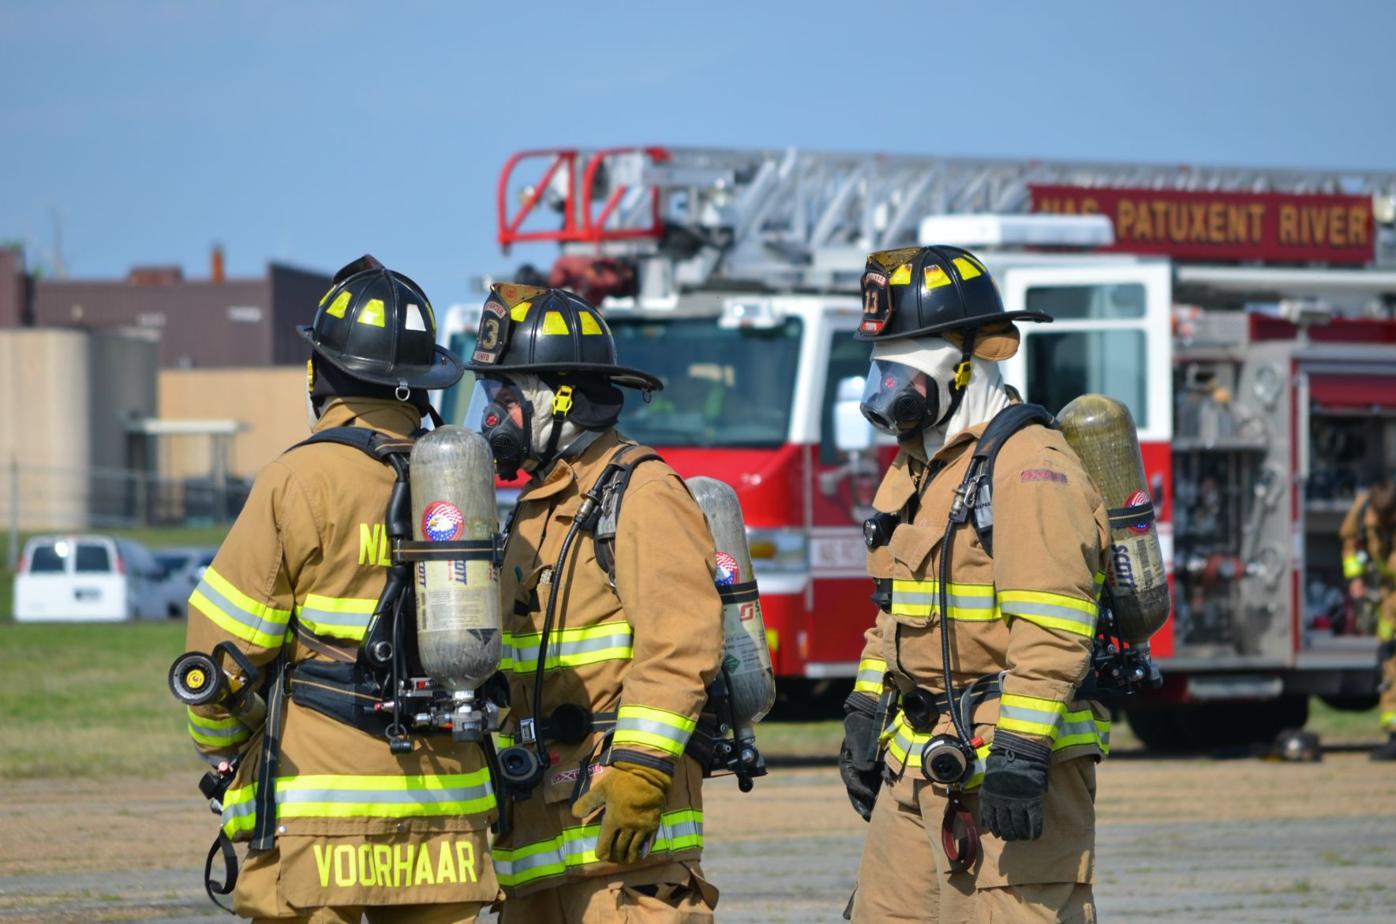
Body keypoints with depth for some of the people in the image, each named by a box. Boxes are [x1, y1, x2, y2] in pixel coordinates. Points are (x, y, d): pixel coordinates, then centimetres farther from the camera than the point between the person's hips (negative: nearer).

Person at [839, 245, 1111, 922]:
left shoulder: (1029, 466, -14)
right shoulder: (915, 469, 18)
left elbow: (1052, 627, -22)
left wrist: (1021, 749, -27)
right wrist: (865, 716, 21)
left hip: (1003, 764, -10)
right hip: (918, 763, 10)